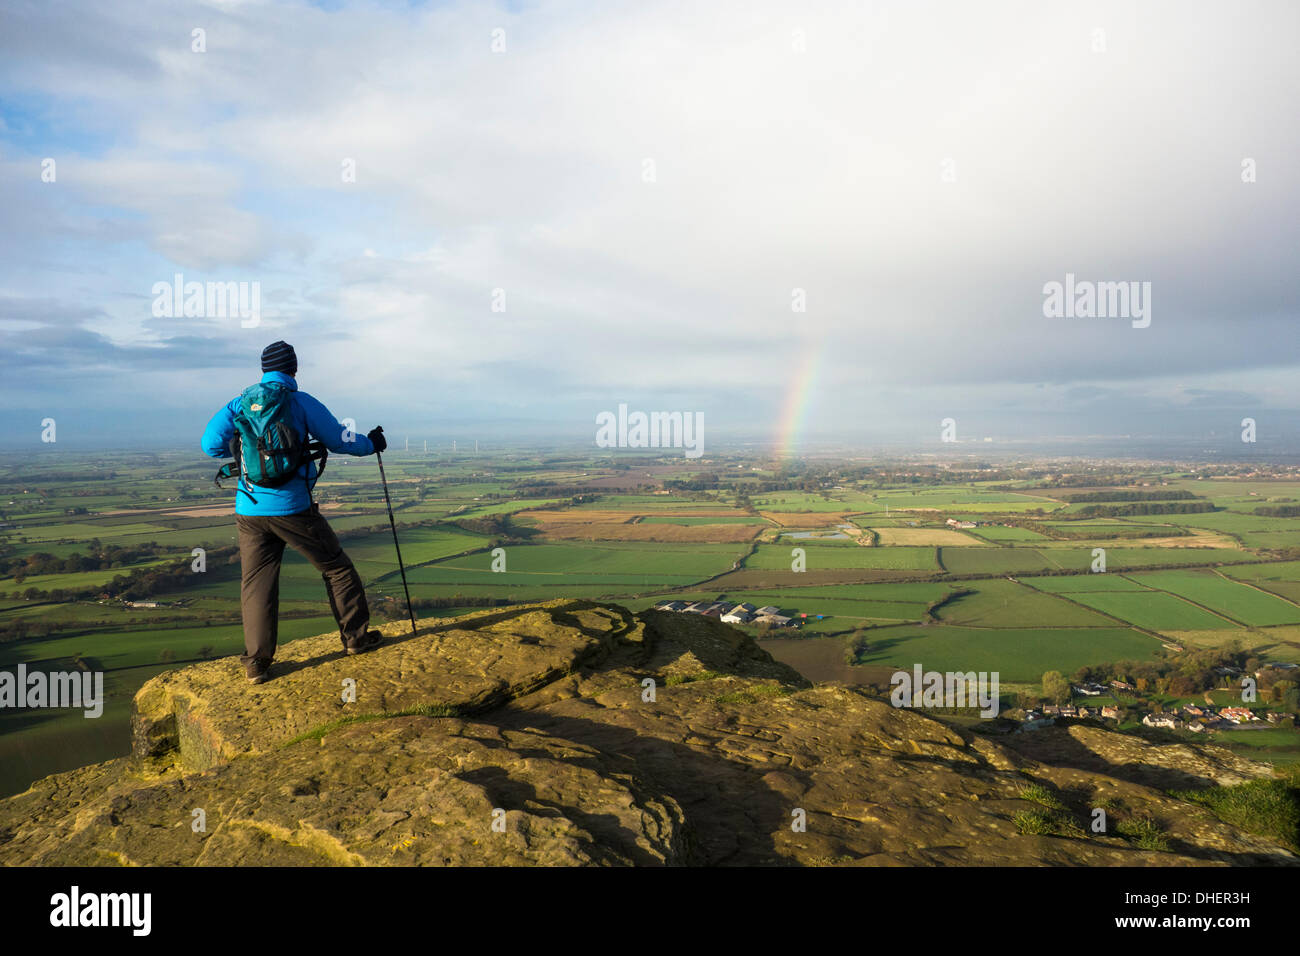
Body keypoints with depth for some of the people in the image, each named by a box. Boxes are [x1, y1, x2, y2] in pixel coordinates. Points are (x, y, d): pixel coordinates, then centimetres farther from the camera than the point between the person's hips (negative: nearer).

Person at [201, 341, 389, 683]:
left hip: (249, 510, 4)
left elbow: (212, 443, -1)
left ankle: (257, 662, 8)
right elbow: (339, 440, 3)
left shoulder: (240, 402, 7)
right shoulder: (301, 402, -2)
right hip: (291, 507, -3)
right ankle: (356, 636, 19)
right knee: (336, 567, 12)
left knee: (256, 581, 9)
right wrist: (372, 443, 22)